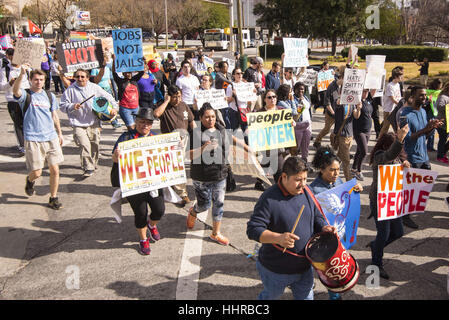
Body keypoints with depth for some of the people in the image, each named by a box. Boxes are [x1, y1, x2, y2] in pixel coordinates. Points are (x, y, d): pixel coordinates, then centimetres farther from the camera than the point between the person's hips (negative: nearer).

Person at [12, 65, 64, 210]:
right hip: (33, 139, -4)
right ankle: (30, 180, 36)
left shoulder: (49, 96, 12)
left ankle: (53, 198, 17)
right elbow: (15, 91, -26)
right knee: (36, 172, -2)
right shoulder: (25, 95, -2)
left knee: (55, 170, 1)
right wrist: (22, 74, -39)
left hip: (51, 138, 4)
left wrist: (59, 133, 22)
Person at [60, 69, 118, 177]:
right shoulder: (70, 90, 0)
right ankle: (88, 168, -10)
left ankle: (93, 164, 34)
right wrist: (72, 106, -16)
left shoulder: (94, 87, 5)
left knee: (95, 146, 10)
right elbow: (63, 106, 2)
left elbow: (108, 97, 13)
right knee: (84, 145, -18)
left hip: (94, 123, 3)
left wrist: (114, 107, -1)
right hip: (78, 125, -3)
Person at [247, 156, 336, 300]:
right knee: (270, 296, 20)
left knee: (306, 297, 17)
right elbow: (253, 230, -25)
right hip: (275, 270, -4)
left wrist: (323, 228, -9)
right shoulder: (269, 198, -22)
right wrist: (278, 238, -39)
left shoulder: (307, 192, -1)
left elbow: (317, 217, 13)